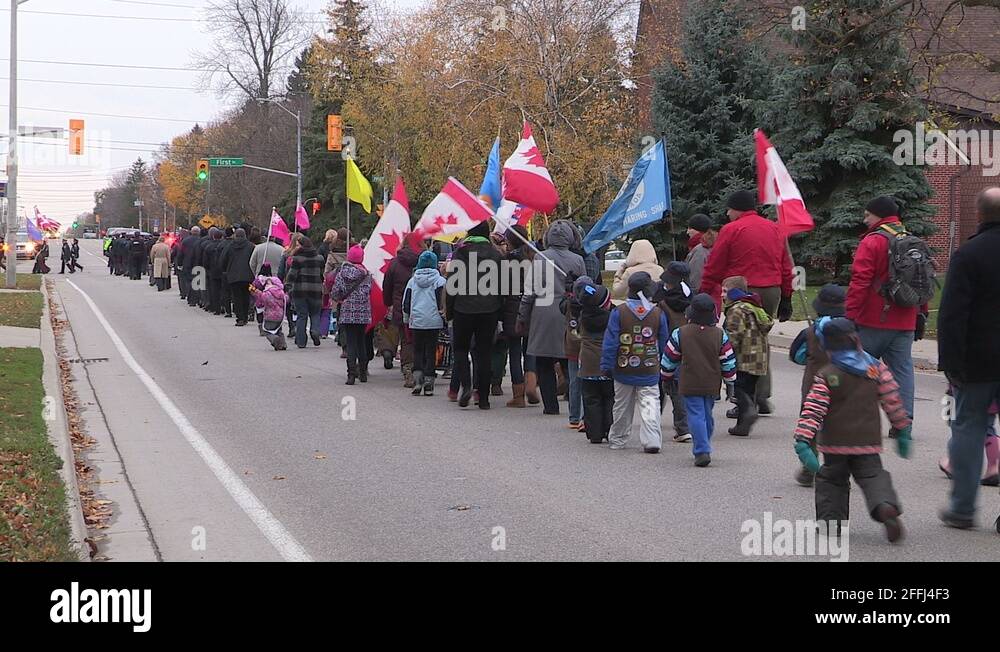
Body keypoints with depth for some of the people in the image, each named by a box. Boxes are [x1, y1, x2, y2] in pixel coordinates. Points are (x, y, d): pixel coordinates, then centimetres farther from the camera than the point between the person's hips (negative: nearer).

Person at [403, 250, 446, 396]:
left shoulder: (412, 280, 6)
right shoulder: (439, 280, -3)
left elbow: (406, 302, 10)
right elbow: (443, 301, -8)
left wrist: (406, 320, 19)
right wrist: (443, 315, 2)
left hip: (416, 322, 2)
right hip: (433, 322, -2)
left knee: (417, 351, 12)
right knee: (431, 351, 4)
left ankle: (417, 380, -5)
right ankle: (428, 384, 1)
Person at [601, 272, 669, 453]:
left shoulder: (619, 311, -8)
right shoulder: (658, 313, -4)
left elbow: (610, 341, -8)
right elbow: (664, 343, 6)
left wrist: (606, 366, -1)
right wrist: (663, 365, 21)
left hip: (624, 370, 0)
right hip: (650, 371, 0)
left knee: (622, 407, 14)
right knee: (650, 406, -1)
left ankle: (617, 440, 26)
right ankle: (651, 440, -14)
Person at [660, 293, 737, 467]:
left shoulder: (680, 334, -7)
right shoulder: (720, 335, -2)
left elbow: (669, 358, 3)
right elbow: (728, 361, 3)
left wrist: (667, 377, 19)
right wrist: (730, 382, 15)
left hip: (690, 384, -3)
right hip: (712, 385, 3)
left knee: (696, 415, -4)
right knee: (707, 415, 16)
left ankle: (702, 451, -16)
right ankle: (702, 449, 27)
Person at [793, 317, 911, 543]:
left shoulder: (826, 377, -7)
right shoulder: (877, 369, 2)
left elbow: (812, 411, -14)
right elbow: (893, 401, 5)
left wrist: (803, 441, -17)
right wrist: (902, 431, 14)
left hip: (834, 443, -1)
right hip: (868, 442, 1)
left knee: (831, 479, 16)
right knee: (873, 476, 4)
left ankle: (830, 517, 6)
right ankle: (886, 505, -23)